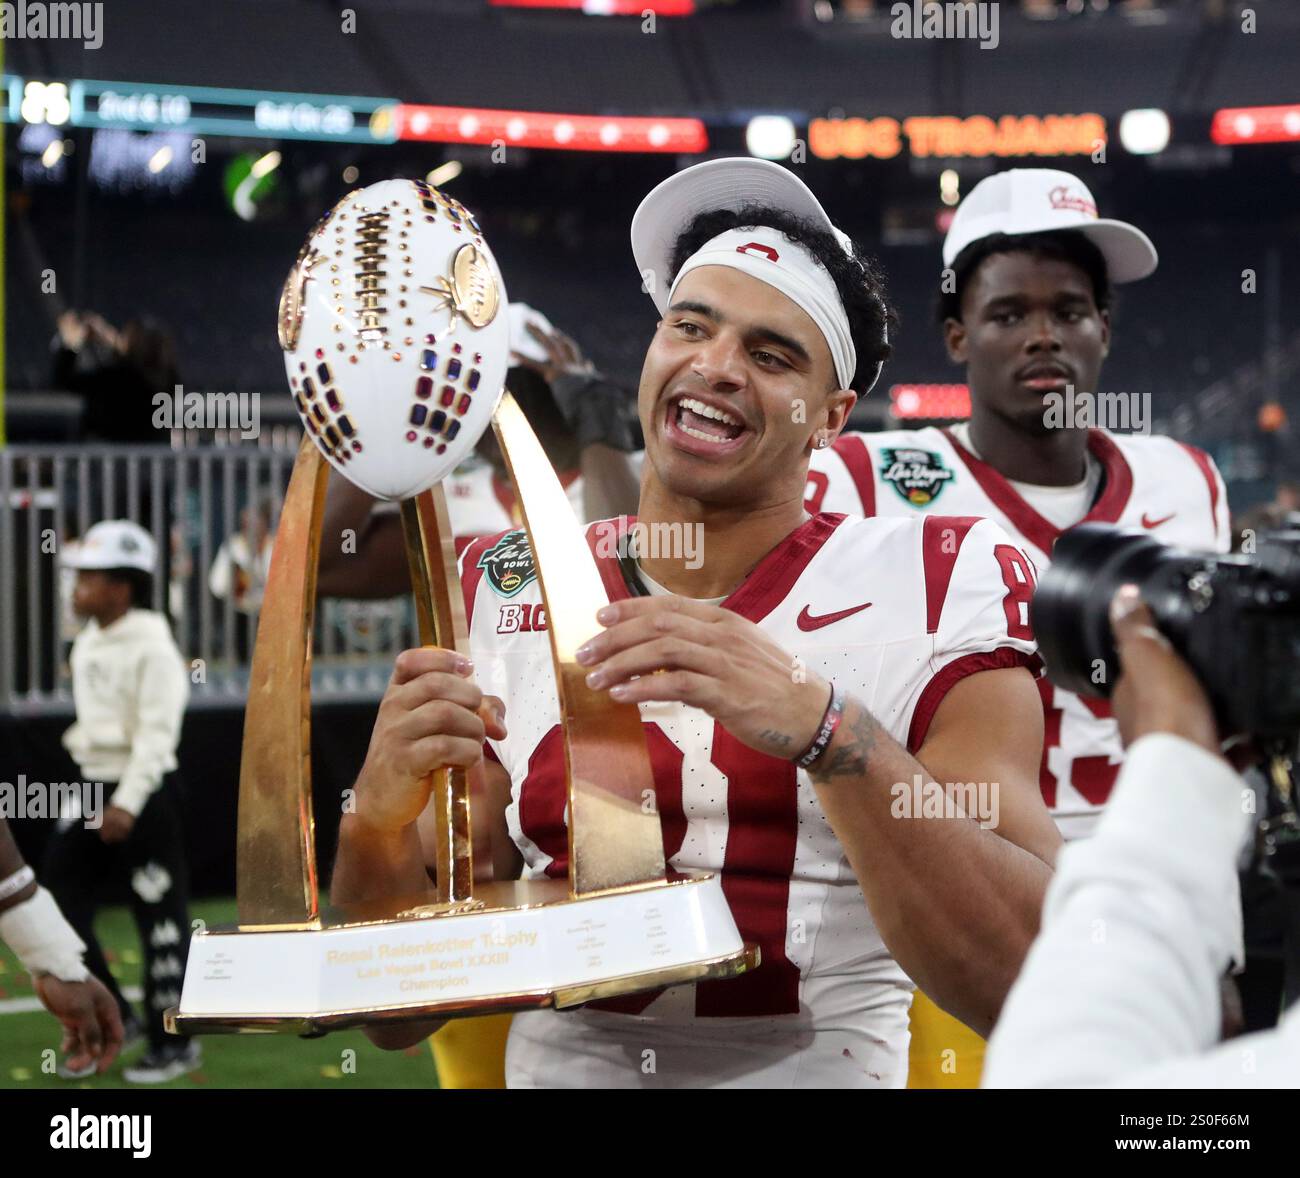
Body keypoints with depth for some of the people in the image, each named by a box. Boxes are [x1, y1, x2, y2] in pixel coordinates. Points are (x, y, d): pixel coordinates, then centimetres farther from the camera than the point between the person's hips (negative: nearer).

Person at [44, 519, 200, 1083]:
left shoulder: (151, 648, -14)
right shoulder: (88, 644, 11)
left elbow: (157, 733, -20)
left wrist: (128, 803, -26)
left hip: (144, 792, -8)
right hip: (92, 785, 8)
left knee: (160, 918, -1)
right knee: (59, 902, 6)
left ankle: (172, 1042, 10)